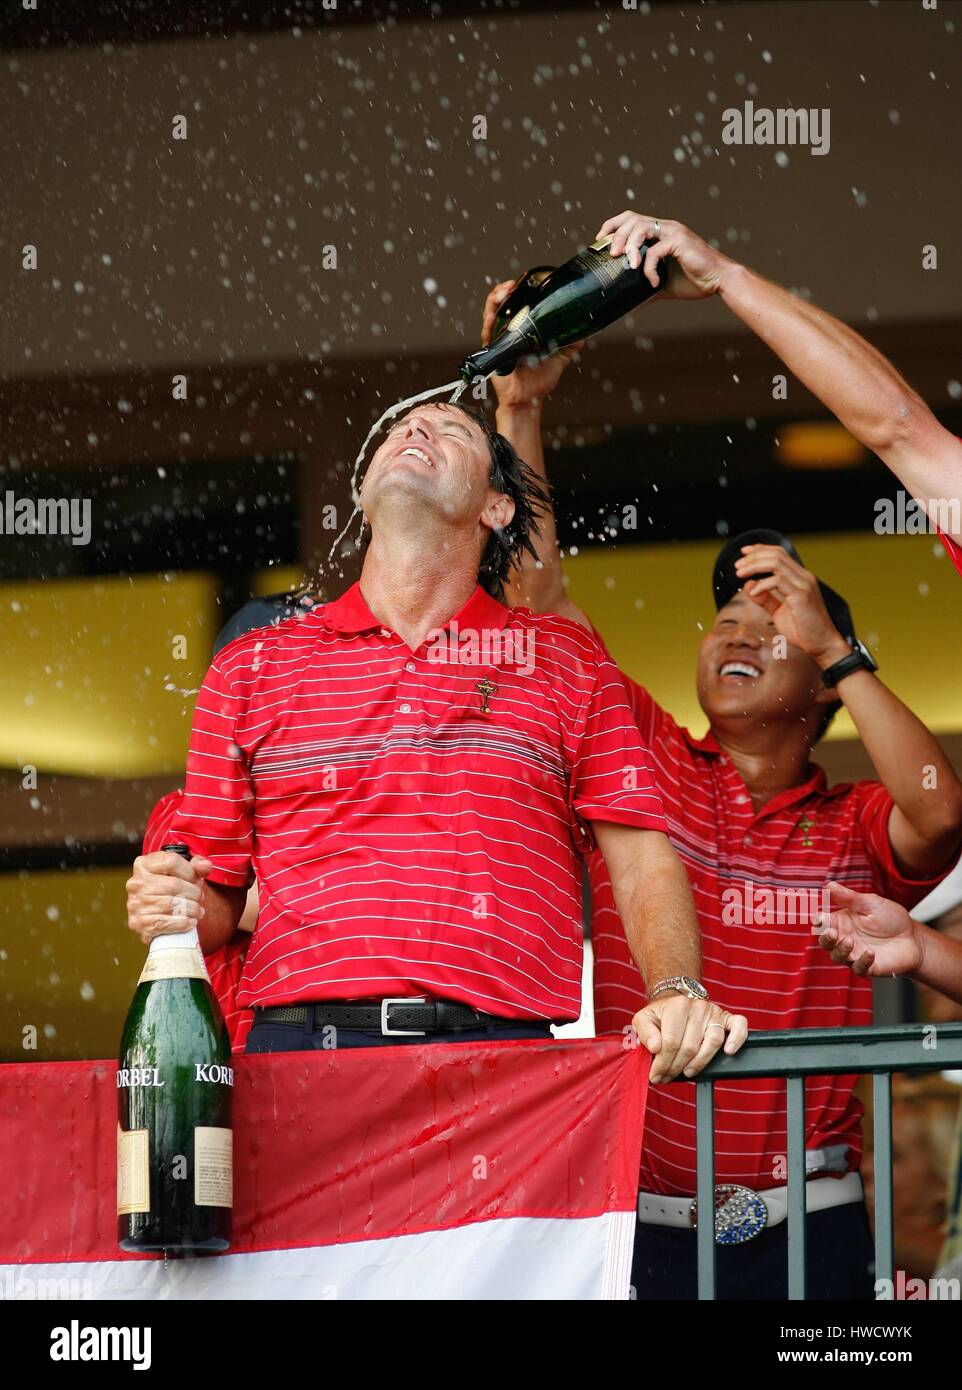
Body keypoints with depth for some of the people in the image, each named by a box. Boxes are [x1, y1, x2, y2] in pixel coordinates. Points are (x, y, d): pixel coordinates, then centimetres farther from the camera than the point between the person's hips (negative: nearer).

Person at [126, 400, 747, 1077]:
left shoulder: (567, 660, 20)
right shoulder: (250, 667, 21)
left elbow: (643, 864, 11)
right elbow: (216, 893, 21)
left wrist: (679, 993, -7)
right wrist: (174, 910, -3)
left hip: (500, 1044, -2)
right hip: (299, 1040, 2)